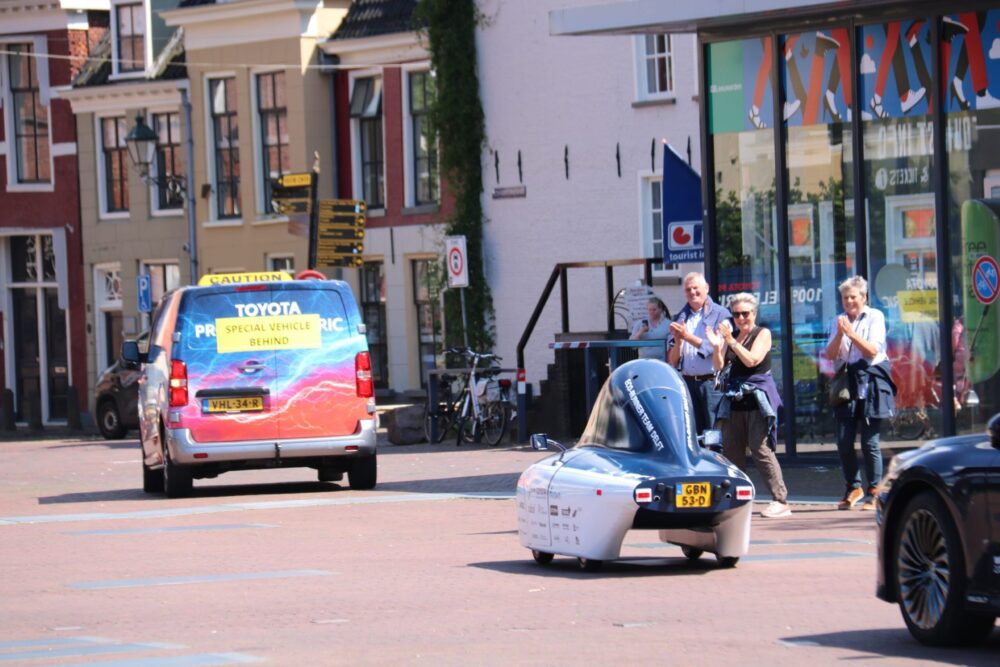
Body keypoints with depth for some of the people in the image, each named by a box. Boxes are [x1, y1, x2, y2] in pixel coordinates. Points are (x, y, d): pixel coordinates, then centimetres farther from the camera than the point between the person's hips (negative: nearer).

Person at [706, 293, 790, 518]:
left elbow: (751, 360, -15)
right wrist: (717, 346, -9)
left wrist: (731, 341, -17)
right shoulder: (731, 336, 15)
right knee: (731, 449, 5)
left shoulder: (763, 334, -1)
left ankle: (781, 501, -15)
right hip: (735, 398, 7)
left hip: (757, 397, -7)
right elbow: (719, 366, 8)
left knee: (761, 448, -14)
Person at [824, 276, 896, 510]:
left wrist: (851, 333, -16)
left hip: (870, 383, -4)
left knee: (869, 442, -6)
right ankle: (853, 488, 14)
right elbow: (830, 354, 5)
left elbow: (873, 350, -8)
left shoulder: (875, 317, 2)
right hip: (846, 383, 4)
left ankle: (874, 493, 1)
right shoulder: (838, 321, 14)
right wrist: (839, 334, -12)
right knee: (843, 442, -1)